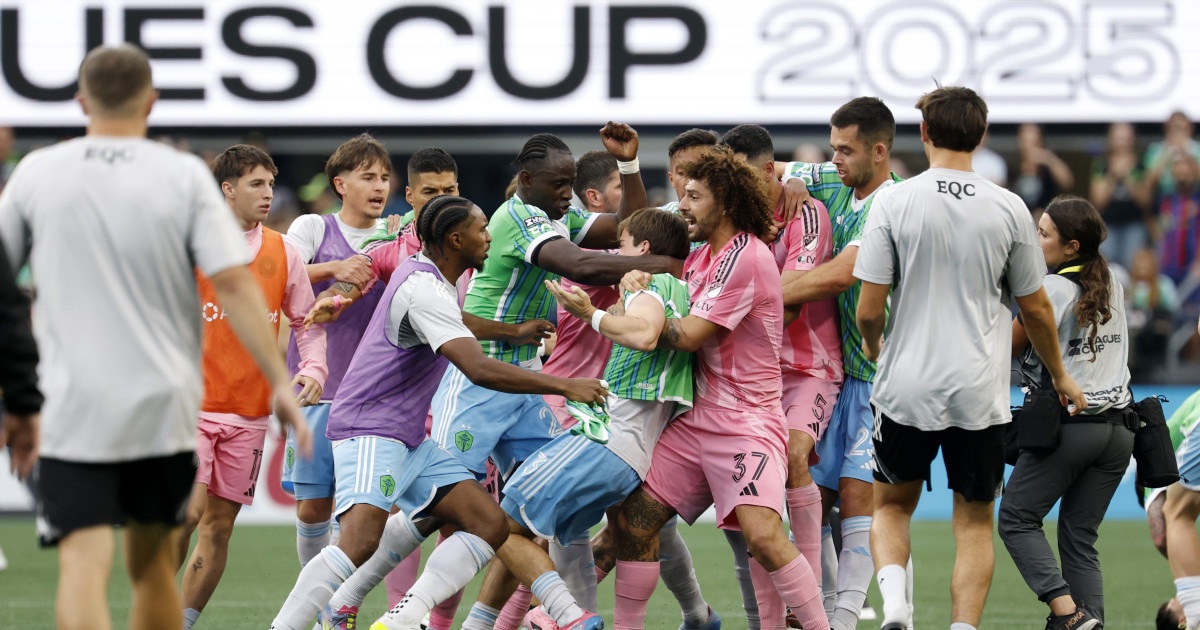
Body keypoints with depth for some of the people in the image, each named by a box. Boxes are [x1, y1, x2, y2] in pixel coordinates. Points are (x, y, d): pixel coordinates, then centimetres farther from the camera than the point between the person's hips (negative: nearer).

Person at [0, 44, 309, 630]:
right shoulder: (185, 175, 0)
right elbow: (234, 283, -8)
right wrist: (280, 381, -4)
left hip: (74, 409, -1)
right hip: (164, 406, 1)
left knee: (83, 563, -10)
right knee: (153, 563, 15)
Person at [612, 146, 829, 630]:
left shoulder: (746, 258, -15)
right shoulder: (701, 257, 13)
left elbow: (688, 335, -17)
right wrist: (637, 277, 2)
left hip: (747, 422, -9)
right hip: (697, 420, 9)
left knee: (762, 535, -24)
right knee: (634, 519, 3)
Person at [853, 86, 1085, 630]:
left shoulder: (893, 202, -7)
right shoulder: (1008, 209, -2)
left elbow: (869, 309, -7)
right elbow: (1035, 309, 6)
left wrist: (872, 345, 17)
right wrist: (1060, 377, 22)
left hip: (907, 386, 0)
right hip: (979, 395, 0)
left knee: (892, 506, 17)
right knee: (974, 521, 11)